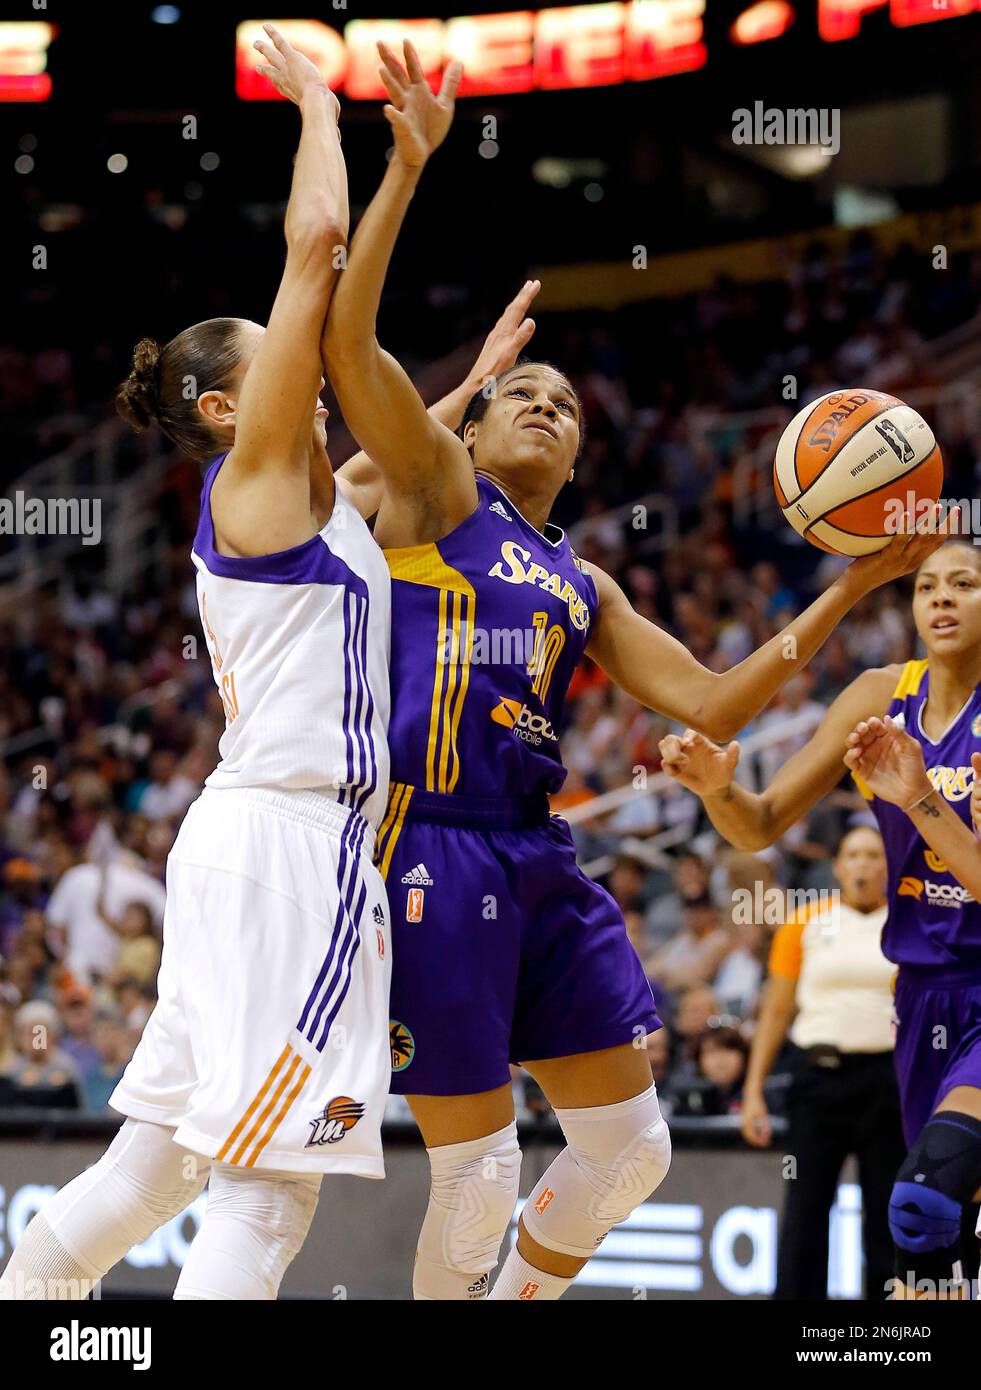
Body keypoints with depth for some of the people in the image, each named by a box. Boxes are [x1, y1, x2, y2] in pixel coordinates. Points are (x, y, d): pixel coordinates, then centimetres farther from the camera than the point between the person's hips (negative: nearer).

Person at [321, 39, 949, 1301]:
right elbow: (347, 337, -8)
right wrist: (409, 166, -12)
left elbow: (709, 703, 15)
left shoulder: (582, 586, 21)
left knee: (630, 1148, 7)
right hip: (430, 852, -7)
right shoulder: (434, 488, 6)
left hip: (538, 864, 7)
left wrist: (846, 593, 10)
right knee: (478, 1172, -6)